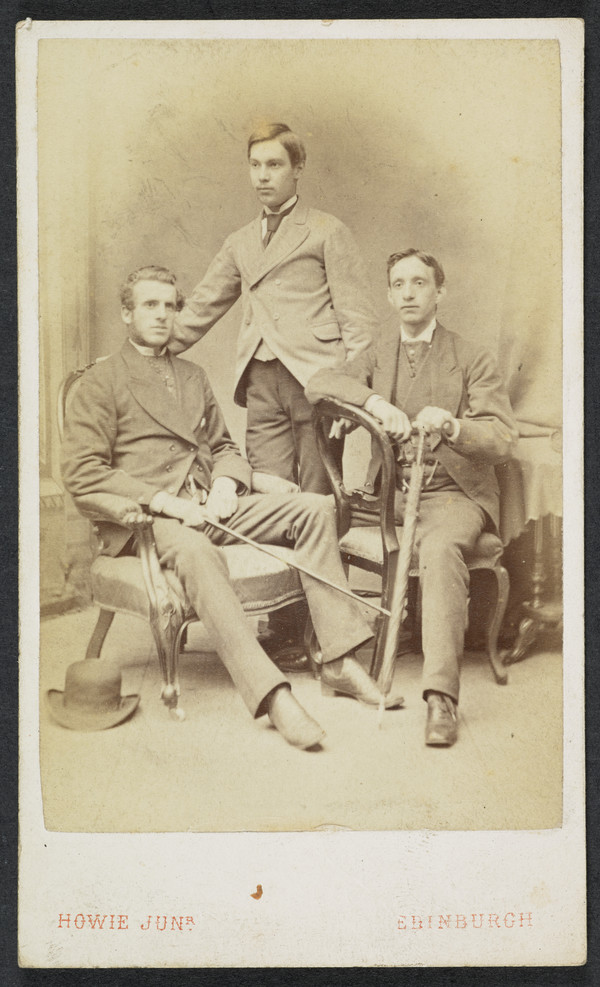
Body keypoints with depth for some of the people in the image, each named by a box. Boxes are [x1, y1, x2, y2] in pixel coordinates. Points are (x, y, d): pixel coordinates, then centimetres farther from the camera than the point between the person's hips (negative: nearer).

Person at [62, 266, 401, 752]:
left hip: (211, 504, 6)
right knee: (197, 553, -40)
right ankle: (269, 693, -45)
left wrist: (225, 483, 1)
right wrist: (163, 500, -18)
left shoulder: (193, 376, 25)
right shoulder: (101, 382, 5)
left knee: (315, 507, -14)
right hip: (146, 515, -6)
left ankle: (338, 658, -17)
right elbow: (82, 473, -6)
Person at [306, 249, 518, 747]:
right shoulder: (378, 356, 17)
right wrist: (373, 401, -18)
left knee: (440, 548, -36)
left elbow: (503, 439, -4)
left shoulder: (473, 360, 6)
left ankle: (441, 696, -41)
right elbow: (318, 383, 0)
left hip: (454, 493, -4)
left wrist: (451, 425, -25)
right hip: (390, 492, 4)